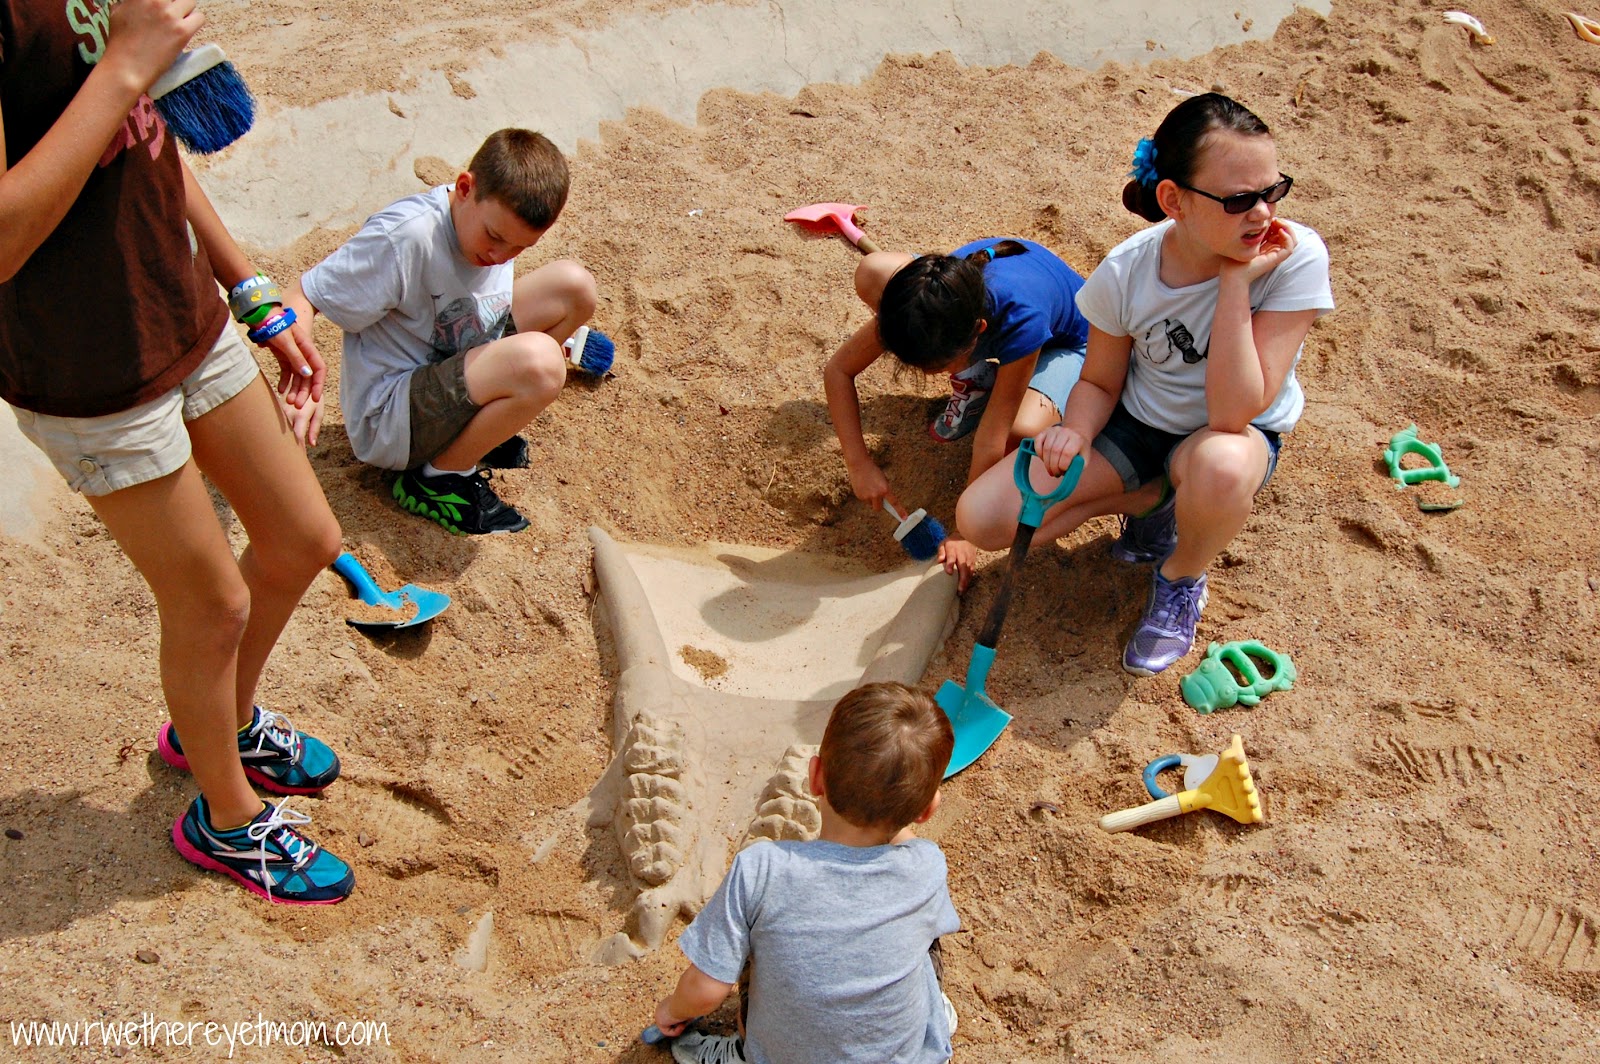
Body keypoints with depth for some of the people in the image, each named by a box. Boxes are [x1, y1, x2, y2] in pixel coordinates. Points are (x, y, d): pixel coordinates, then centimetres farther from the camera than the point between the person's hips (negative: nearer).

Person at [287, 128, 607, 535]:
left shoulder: (503, 217, -3)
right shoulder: (406, 237, -26)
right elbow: (303, 299, -24)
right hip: (385, 420, -9)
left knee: (574, 284, -2)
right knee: (537, 361, -34)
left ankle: (476, 426, 7)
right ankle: (438, 478, -11)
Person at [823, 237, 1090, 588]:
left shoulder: (1022, 321, -44)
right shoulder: (918, 298, -33)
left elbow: (992, 439, -36)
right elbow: (838, 369, -22)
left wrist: (965, 532, -30)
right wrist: (859, 462, -29)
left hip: (1064, 343, -4)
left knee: (1024, 432, -40)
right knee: (870, 272, -20)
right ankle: (976, 379, 0)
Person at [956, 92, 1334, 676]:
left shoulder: (1296, 258, -27)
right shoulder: (1126, 271, -19)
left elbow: (1231, 413, -32)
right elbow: (1100, 382, -2)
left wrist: (1236, 281, -35)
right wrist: (1075, 432, -24)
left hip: (1242, 434, -2)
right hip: (1138, 421, 3)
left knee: (1220, 467, -43)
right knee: (980, 519, -14)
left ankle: (1182, 577, -5)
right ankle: (1156, 499, 9)